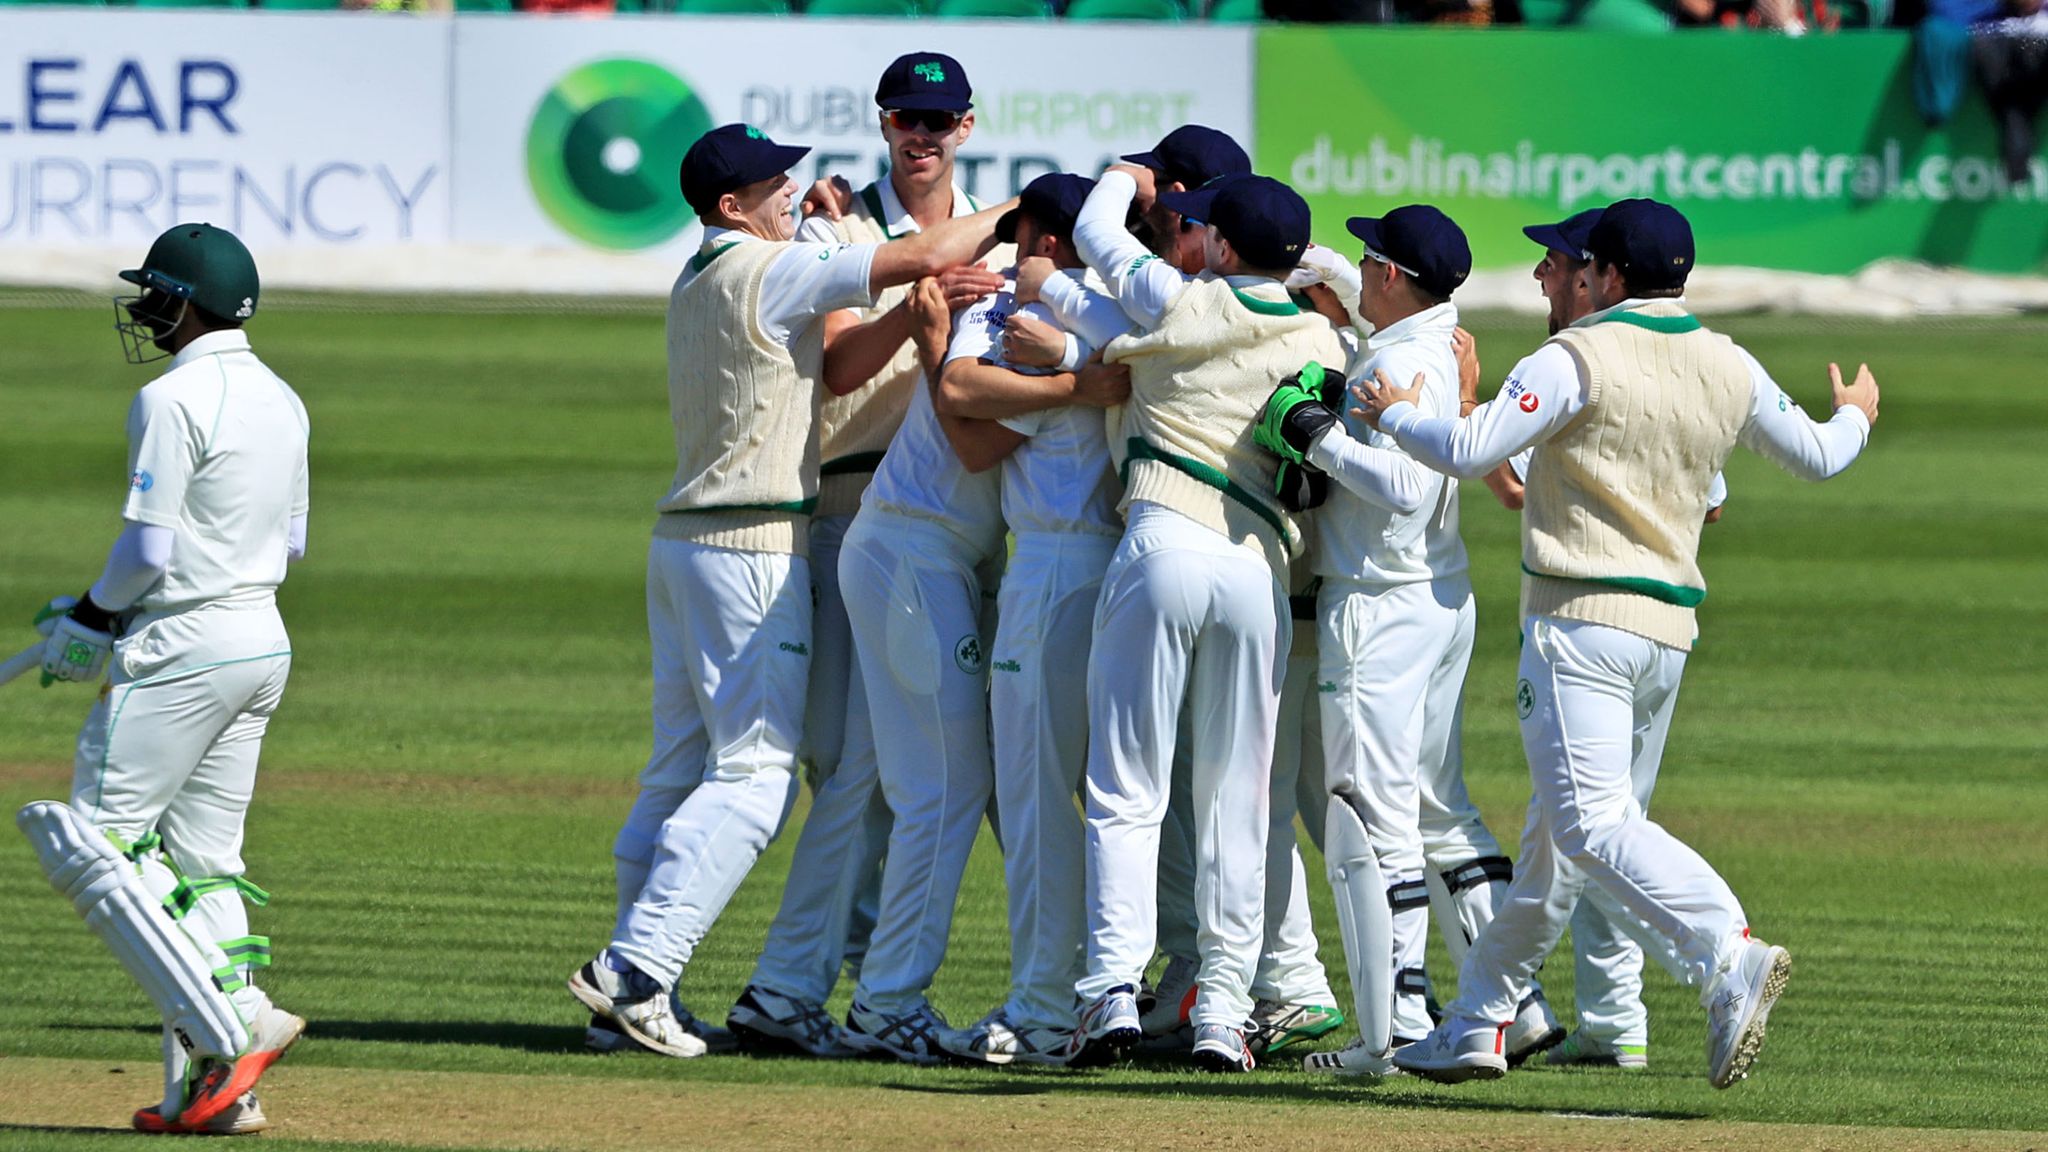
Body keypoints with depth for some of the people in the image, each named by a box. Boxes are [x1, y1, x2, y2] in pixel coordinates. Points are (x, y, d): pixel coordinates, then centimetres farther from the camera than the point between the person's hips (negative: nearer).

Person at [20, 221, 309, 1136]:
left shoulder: (173, 401, -15)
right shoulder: (279, 400, 12)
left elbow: (149, 547, -19)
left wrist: (93, 614, 0)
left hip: (183, 646, -9)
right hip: (263, 642, 9)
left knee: (94, 841, -5)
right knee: (202, 862, 11)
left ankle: (233, 1029, -16)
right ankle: (215, 1090, 6)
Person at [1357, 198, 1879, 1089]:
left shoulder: (1578, 358, -11)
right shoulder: (1731, 371, 9)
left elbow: (1466, 452, -16)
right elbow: (1817, 456, 22)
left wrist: (1393, 413, 3)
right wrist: (1856, 415, 45)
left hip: (1580, 619, -8)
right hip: (1670, 628, 8)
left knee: (1593, 818, -18)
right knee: (1557, 825, 17)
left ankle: (1729, 955, -38)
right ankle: (1479, 1022, 26)